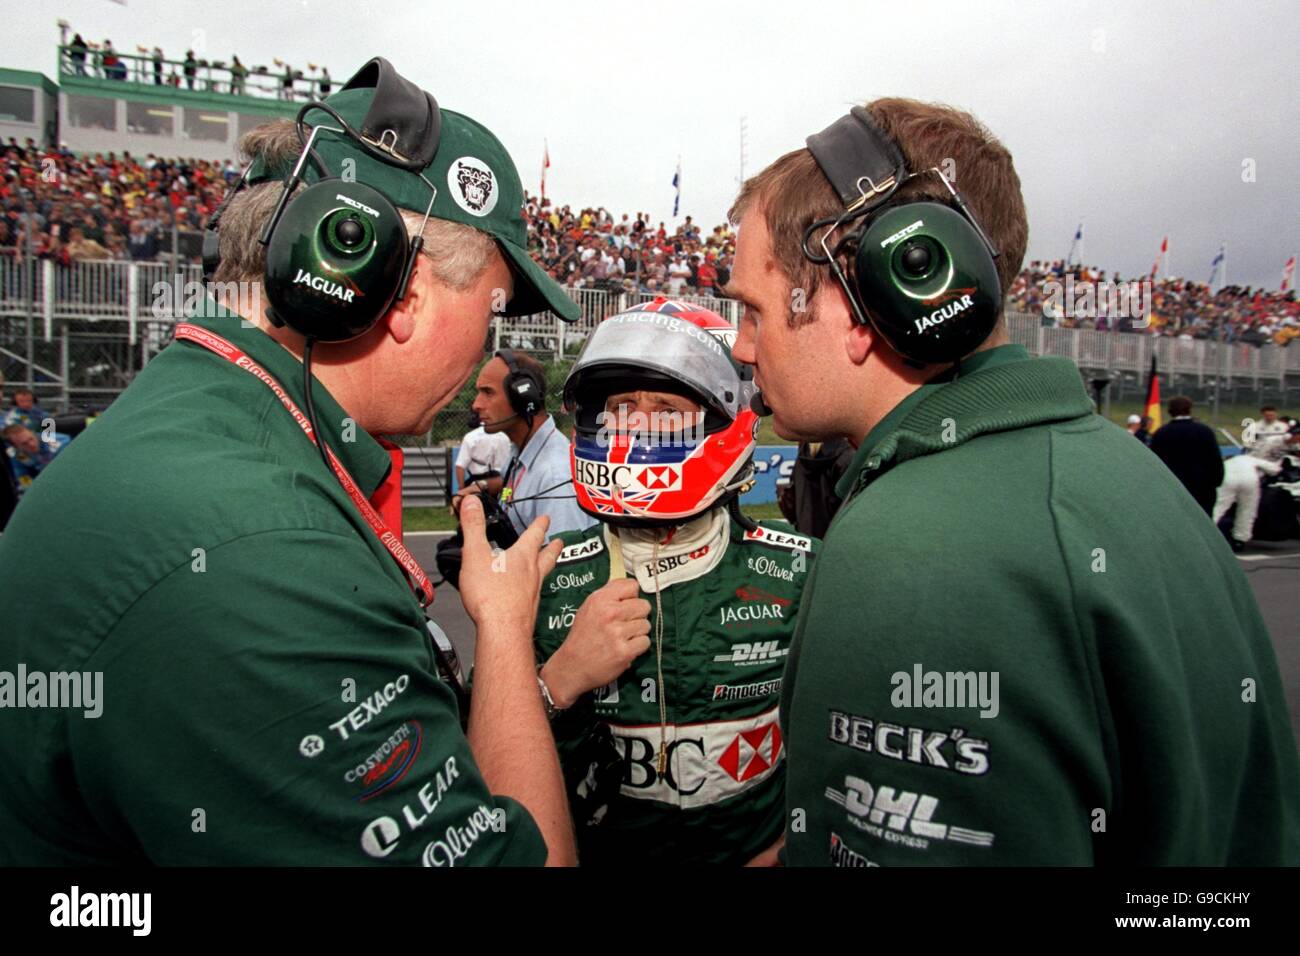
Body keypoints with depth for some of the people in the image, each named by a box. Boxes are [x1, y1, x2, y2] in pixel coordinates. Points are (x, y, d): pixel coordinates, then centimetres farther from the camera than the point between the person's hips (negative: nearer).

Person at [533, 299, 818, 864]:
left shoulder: (799, 576, -11)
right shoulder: (547, 583, -9)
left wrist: (782, 852, -11)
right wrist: (561, 683, -20)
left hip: (759, 850, 0)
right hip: (599, 854, 1)